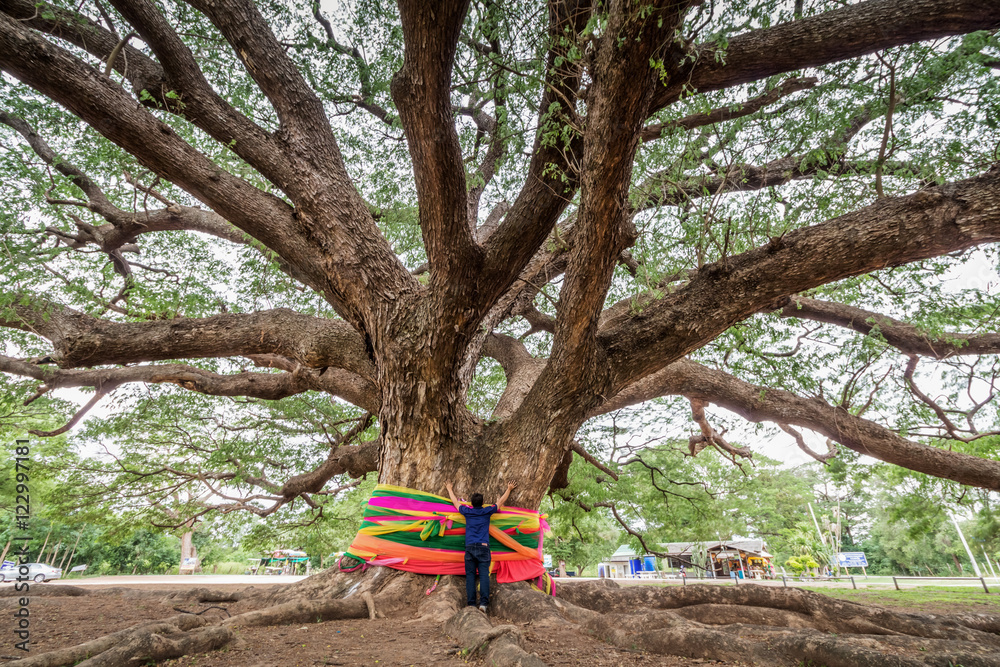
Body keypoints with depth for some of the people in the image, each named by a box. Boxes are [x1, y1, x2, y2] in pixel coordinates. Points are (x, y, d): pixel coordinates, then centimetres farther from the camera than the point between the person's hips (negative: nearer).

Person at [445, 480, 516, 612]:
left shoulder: (467, 511, 9)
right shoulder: (487, 511, 8)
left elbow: (455, 501, 27)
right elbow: (501, 501, 23)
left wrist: (449, 489, 43)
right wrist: (509, 489, 37)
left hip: (470, 547, 1)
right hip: (483, 547, -1)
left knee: (470, 575, 2)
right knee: (484, 575, -5)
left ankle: (471, 603, -5)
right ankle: (483, 602, -16)